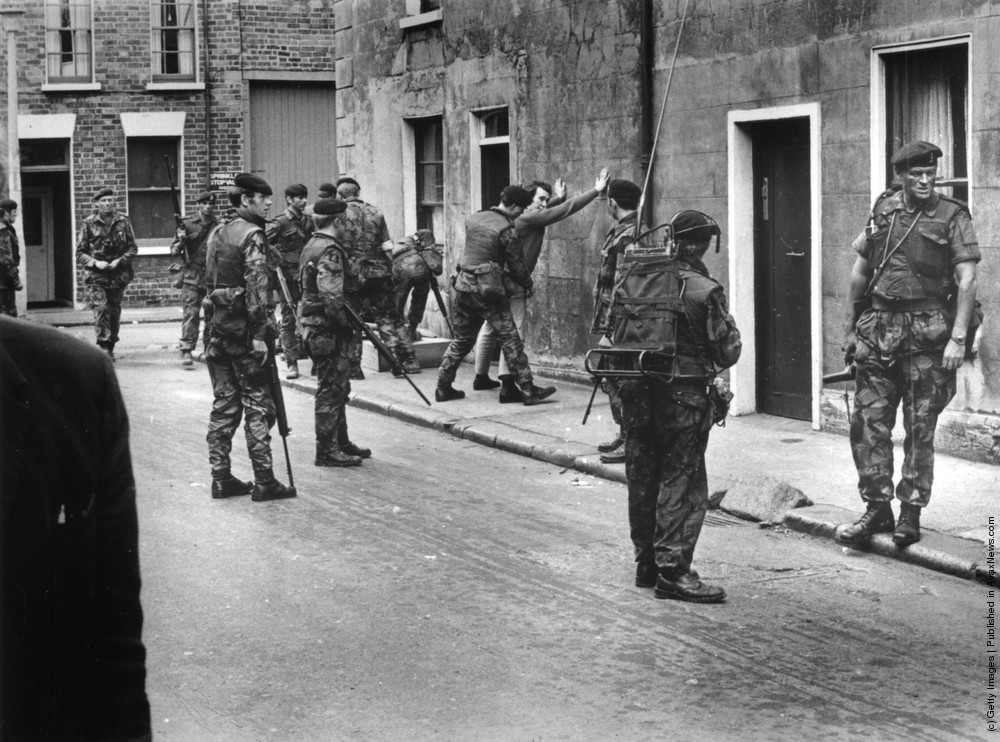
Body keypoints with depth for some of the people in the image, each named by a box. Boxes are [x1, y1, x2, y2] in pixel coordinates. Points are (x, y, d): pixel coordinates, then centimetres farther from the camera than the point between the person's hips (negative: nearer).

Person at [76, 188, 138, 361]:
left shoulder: (123, 221, 3)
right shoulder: (89, 224, -1)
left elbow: (133, 247, 5)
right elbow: (80, 253, 2)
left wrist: (120, 260, -12)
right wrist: (95, 263, -14)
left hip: (118, 274, 2)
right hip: (96, 275, -2)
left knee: (114, 312, 9)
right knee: (101, 309, -16)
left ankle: (111, 347, 22)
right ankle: (103, 347, -18)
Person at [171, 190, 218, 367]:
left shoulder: (218, 225, 8)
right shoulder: (187, 223, 0)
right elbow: (174, 250, 1)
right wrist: (180, 241, -18)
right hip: (192, 275, -3)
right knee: (191, 314, -11)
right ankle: (186, 351, -11)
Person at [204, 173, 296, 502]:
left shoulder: (217, 233, 15)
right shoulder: (252, 235, -11)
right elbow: (256, 287, -18)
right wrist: (259, 333, -19)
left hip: (216, 326, 8)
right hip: (243, 328, -8)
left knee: (223, 404, 11)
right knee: (257, 405, -3)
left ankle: (221, 478, 12)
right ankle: (264, 481, -2)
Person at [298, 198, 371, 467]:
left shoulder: (311, 245, 14)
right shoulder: (329, 251, -18)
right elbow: (332, 297, -26)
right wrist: (349, 323, -14)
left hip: (313, 325, 10)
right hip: (327, 329, -10)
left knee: (337, 387, 18)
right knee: (331, 389, -4)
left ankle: (340, 442, 27)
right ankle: (327, 451, 1)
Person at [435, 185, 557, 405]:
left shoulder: (473, 219, 9)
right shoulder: (507, 230, -10)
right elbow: (517, 265, -5)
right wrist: (528, 284, 14)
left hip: (463, 285, 7)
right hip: (487, 289, -7)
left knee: (461, 339, 17)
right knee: (510, 339, -2)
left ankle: (443, 387, 18)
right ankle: (528, 390, -2)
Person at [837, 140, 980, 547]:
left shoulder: (952, 216, -2)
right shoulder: (883, 209, 9)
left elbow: (966, 280, -8)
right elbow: (860, 271, 15)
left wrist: (958, 338, -16)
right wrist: (849, 328, 14)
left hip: (926, 331, -4)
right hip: (878, 328, 4)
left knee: (920, 428, 2)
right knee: (868, 421, 2)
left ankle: (910, 514, 10)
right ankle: (877, 508, 11)